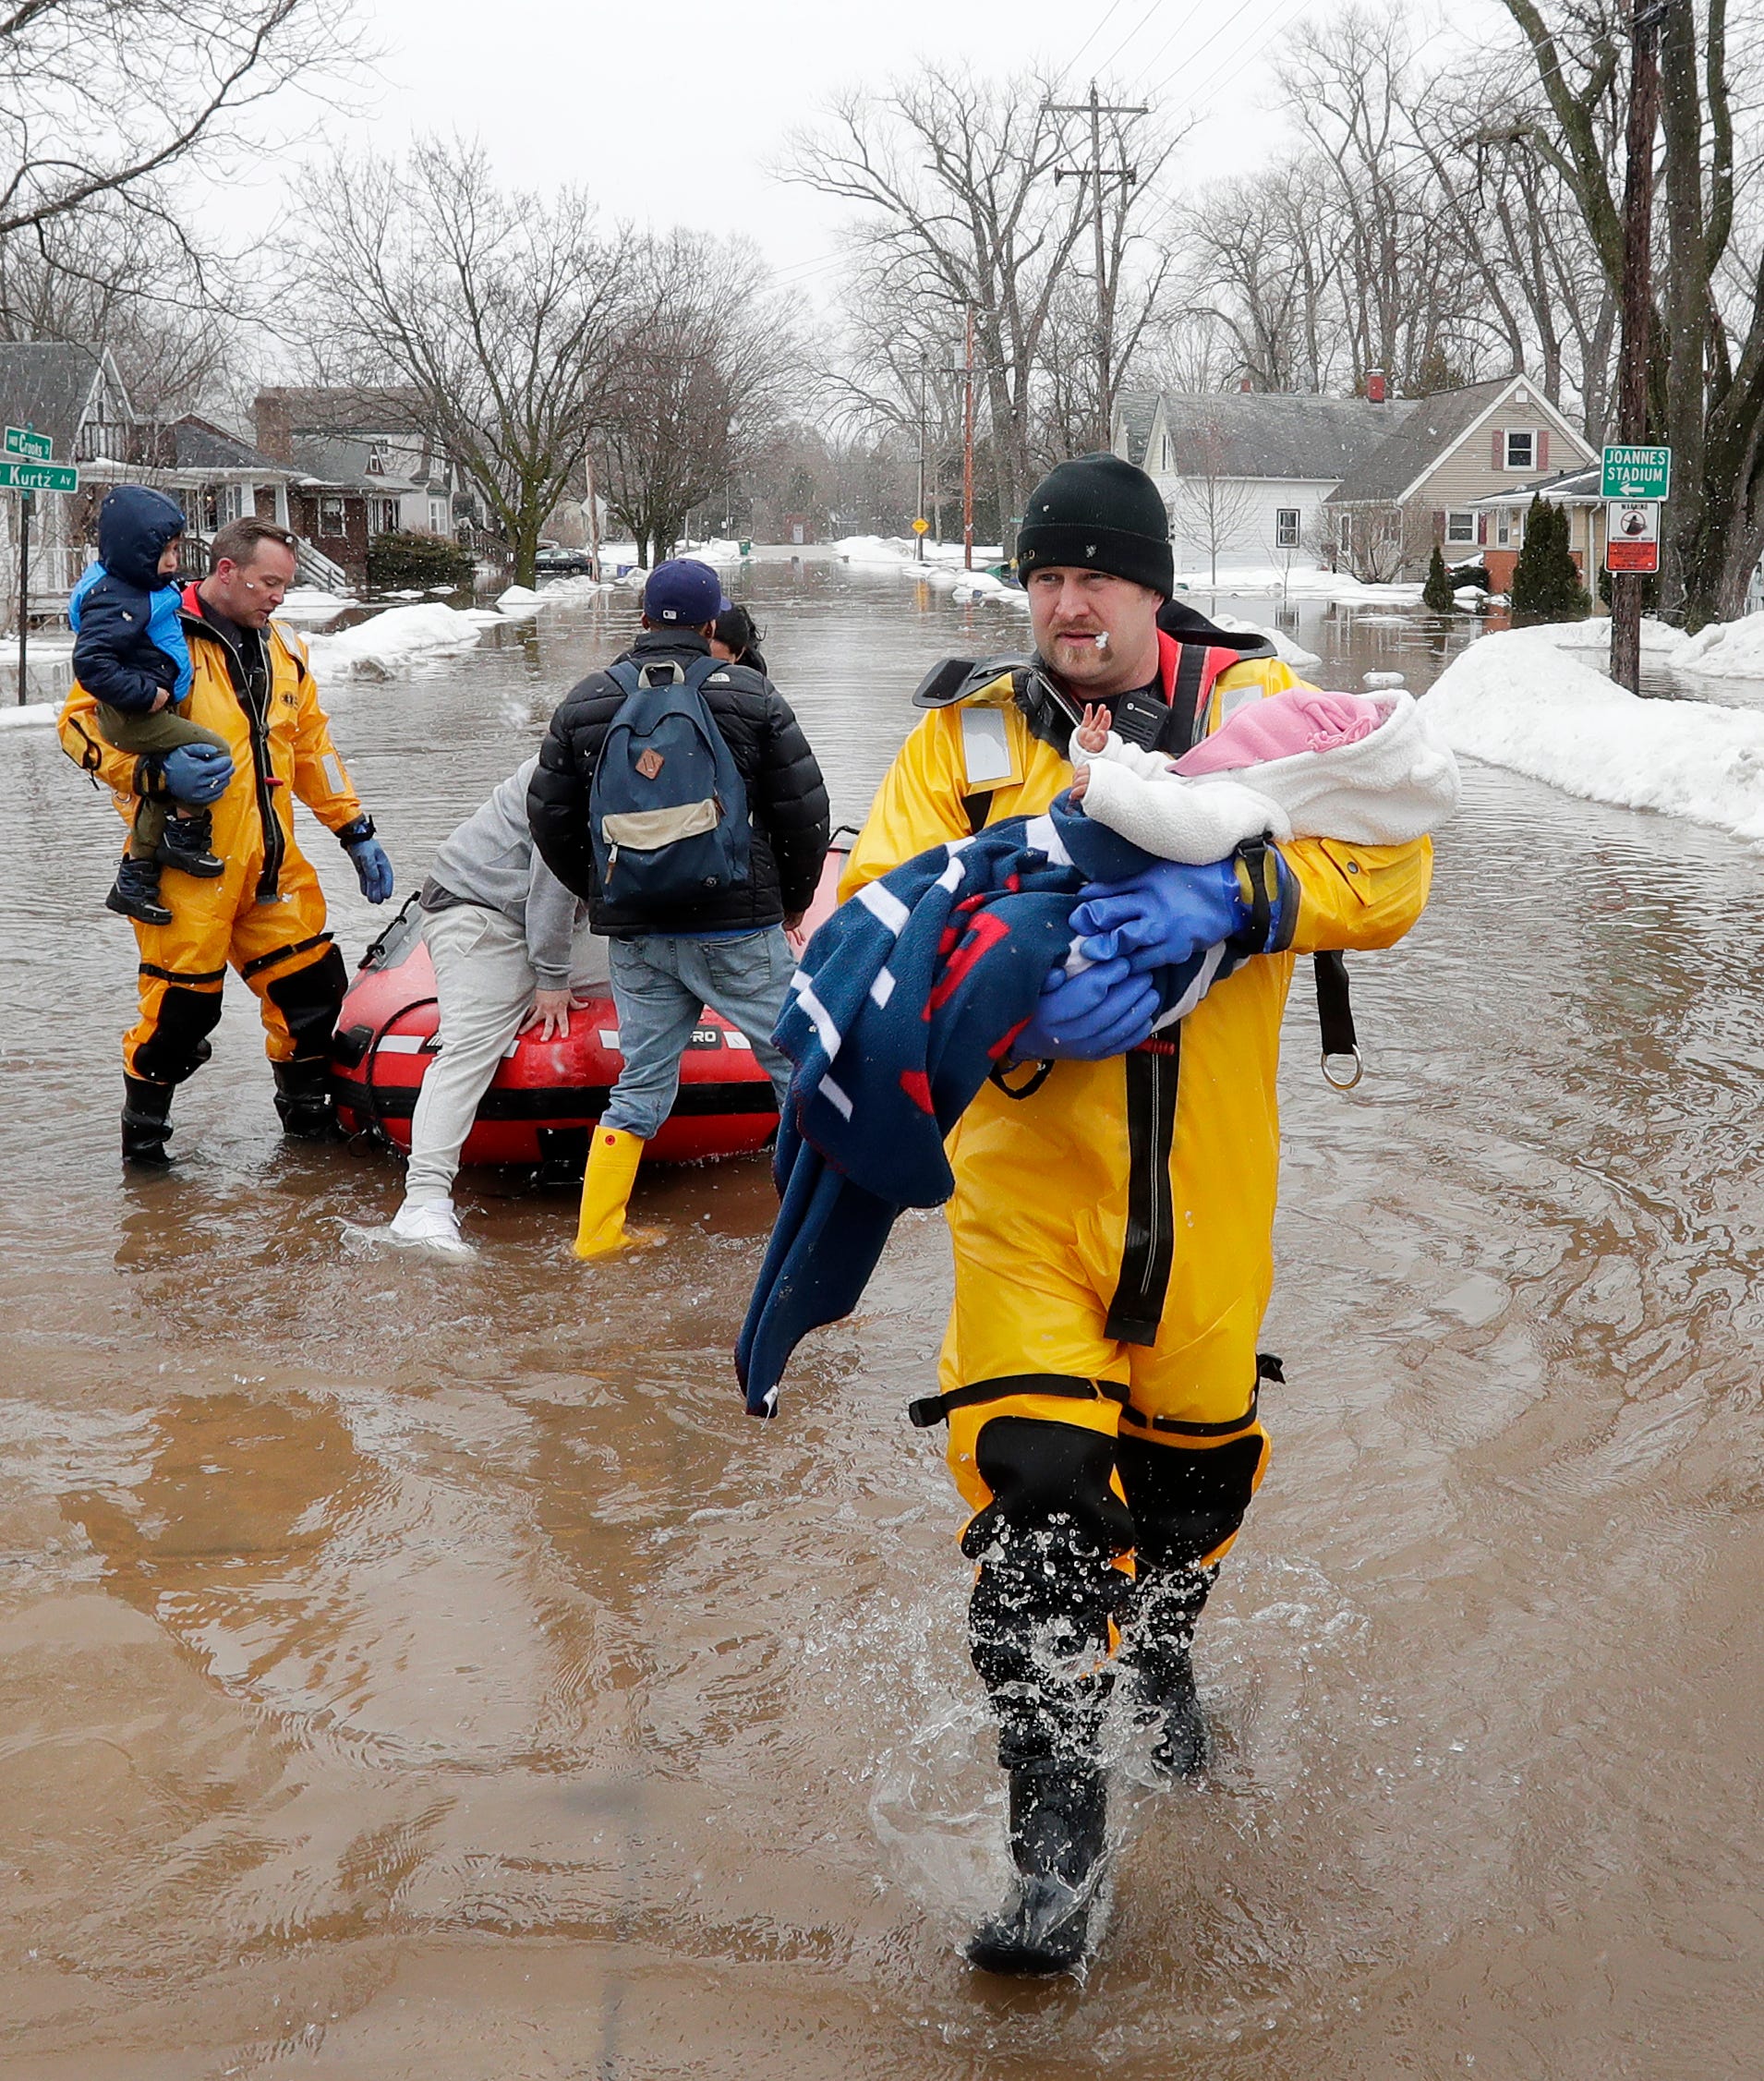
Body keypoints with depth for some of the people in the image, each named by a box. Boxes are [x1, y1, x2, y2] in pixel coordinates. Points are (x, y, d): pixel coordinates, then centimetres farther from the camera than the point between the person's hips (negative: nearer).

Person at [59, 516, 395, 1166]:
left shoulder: (281, 647, 16)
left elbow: (312, 744, 24)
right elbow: (82, 720, -7)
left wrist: (355, 832, 20)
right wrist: (155, 770, -22)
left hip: (270, 858, 7)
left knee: (313, 979, 8)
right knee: (183, 1000, -6)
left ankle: (306, 1113, 28)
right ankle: (142, 1131, 15)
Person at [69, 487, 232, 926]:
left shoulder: (151, 589, 10)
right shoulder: (116, 602, -22)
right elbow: (90, 662, -30)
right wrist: (145, 693, -27)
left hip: (150, 708, 11)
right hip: (129, 718, -11)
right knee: (214, 751, -17)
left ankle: (134, 878, 28)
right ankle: (184, 837, -3)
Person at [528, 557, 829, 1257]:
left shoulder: (583, 703, 4)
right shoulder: (751, 695, -4)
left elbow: (550, 820, 9)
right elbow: (803, 810, -3)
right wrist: (793, 899, 13)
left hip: (634, 935, 4)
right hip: (737, 929, -3)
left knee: (642, 1085, 14)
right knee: (799, 1065, 9)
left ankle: (597, 1232, 16)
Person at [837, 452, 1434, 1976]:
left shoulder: (1258, 707, 0)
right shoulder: (966, 744, 2)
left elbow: (1387, 867, -13)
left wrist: (1230, 896, -31)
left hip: (1208, 1179, 1)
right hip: (1031, 1176, -1)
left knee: (1197, 1454, 19)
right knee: (1036, 1481, -11)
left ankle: (1161, 1654, 52)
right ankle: (1058, 1841, 2)